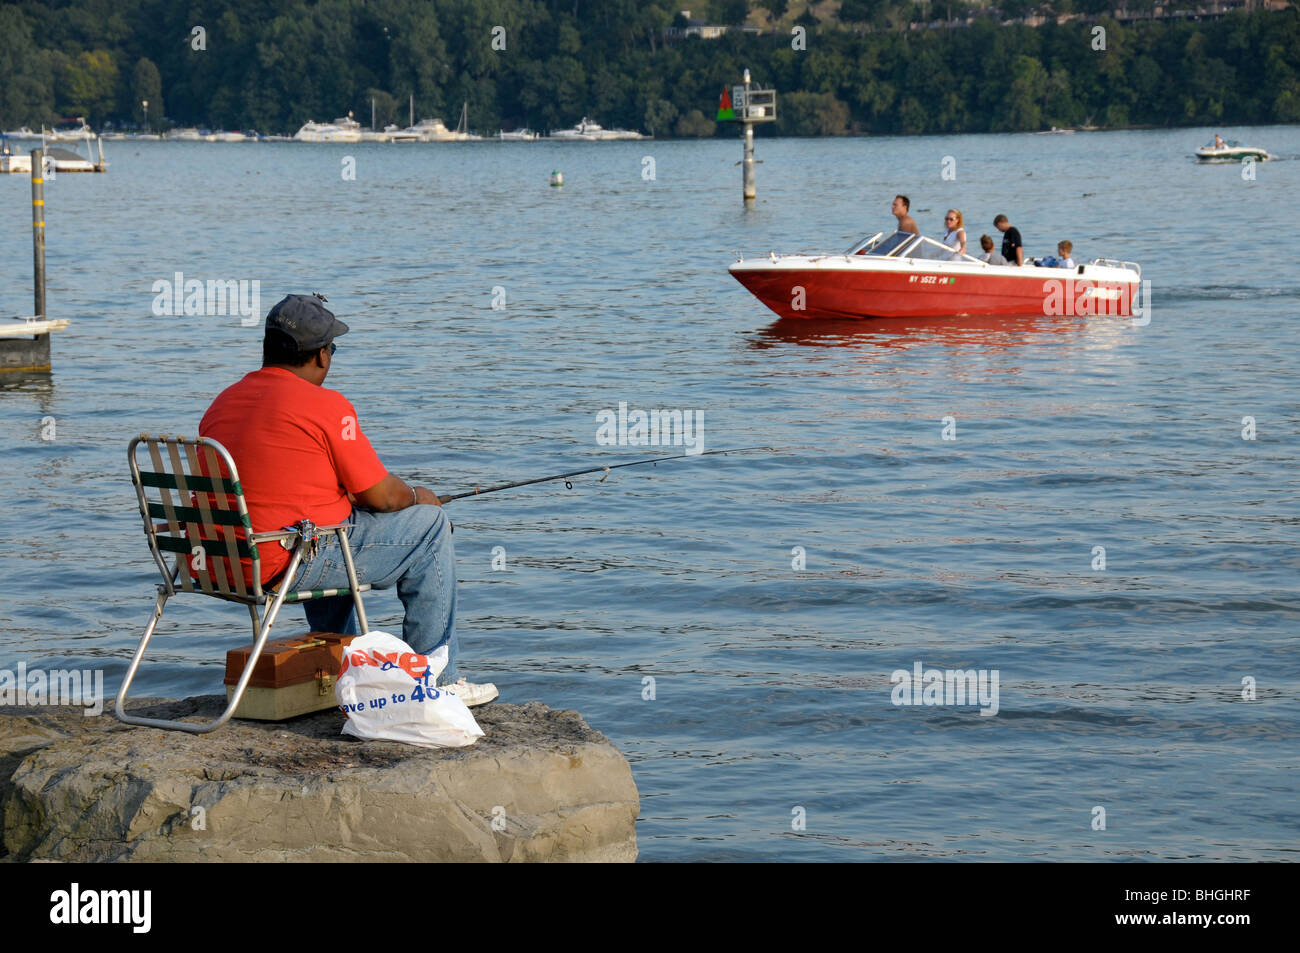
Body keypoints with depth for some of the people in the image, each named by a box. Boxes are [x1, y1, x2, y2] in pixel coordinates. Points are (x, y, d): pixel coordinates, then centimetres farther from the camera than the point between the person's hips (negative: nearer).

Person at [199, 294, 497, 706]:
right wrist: (418, 497, 16)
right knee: (430, 525, 8)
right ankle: (435, 680, 12)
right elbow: (380, 496, -7)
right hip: (289, 565, -8)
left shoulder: (222, 403, 10)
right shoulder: (326, 406, -13)